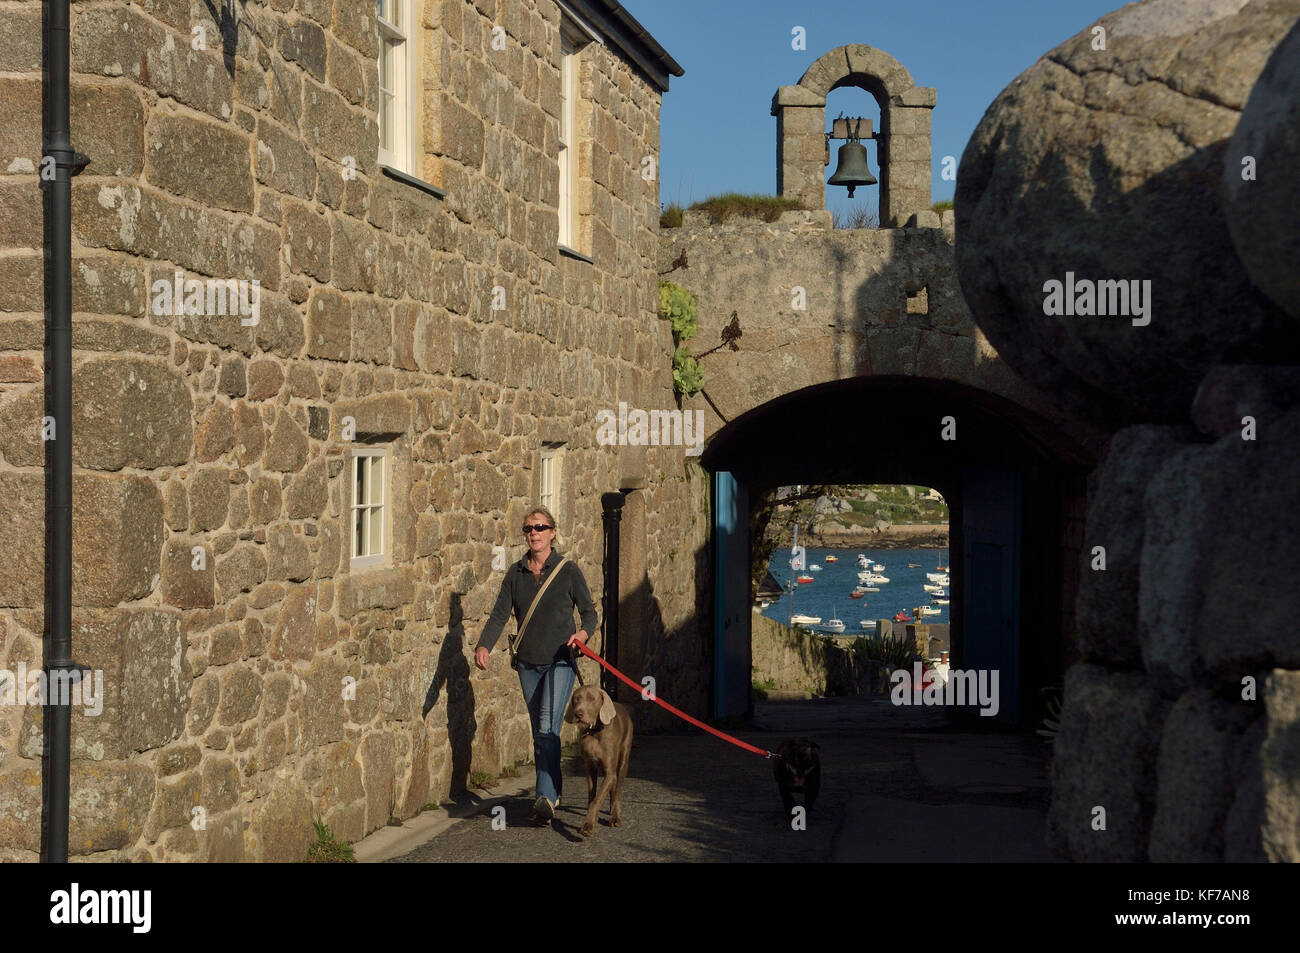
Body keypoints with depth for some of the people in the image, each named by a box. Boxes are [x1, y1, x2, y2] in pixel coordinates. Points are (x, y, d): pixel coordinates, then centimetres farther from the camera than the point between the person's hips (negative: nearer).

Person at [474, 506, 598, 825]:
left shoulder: (568, 570, -4)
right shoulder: (516, 572, 5)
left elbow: (589, 612, 1)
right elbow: (500, 614, 0)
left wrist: (584, 632, -21)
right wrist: (483, 645, -16)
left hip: (560, 661, -4)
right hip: (528, 663, 4)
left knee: (548, 729, -16)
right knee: (539, 733, 11)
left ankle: (546, 798, -19)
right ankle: (554, 787, 28)